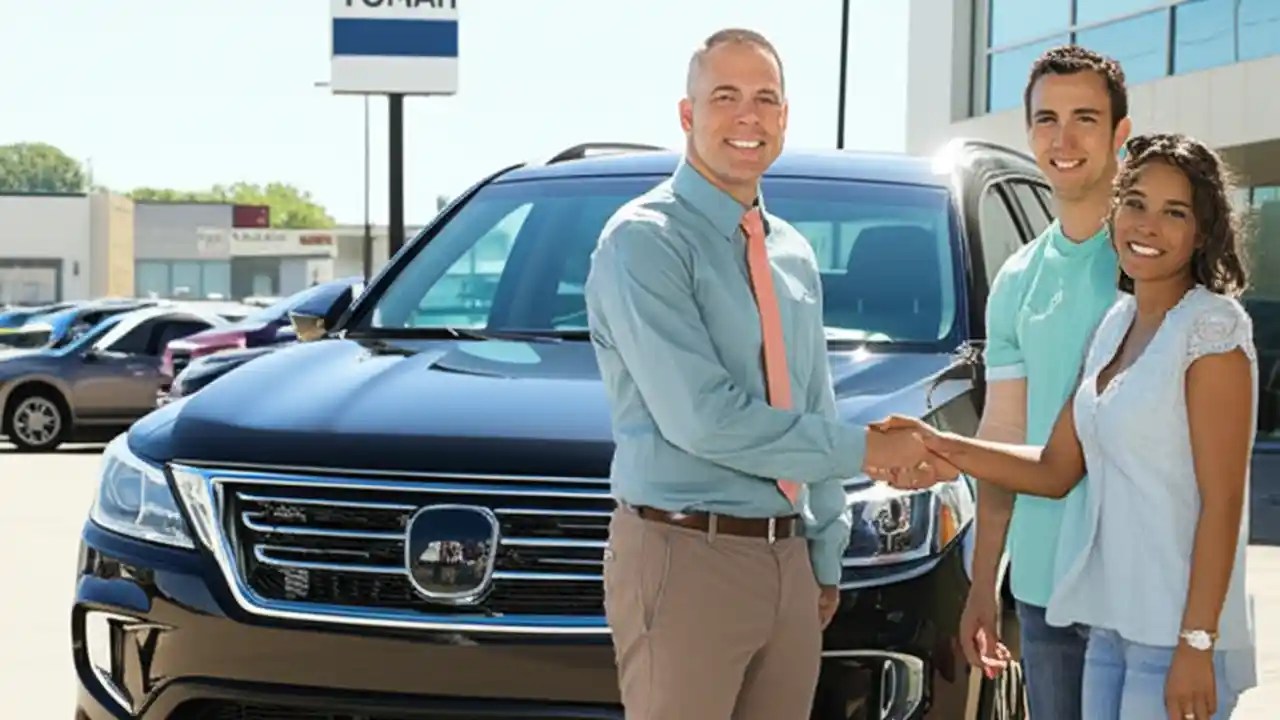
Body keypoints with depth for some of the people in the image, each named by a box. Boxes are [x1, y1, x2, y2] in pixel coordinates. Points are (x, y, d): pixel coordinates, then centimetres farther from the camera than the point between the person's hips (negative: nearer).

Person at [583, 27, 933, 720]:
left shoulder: (794, 254, 15)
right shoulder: (644, 242, -10)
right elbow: (704, 419, -19)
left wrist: (825, 557, 16)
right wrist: (861, 448, -11)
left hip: (788, 561, 7)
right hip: (685, 558, -7)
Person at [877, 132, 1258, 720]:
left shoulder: (1212, 328, -11)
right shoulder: (1116, 323, 11)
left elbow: (1221, 504, -15)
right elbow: (1056, 470, 10)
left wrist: (1197, 643, -19)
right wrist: (944, 450, -2)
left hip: (1177, 634, -7)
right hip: (1110, 624, 7)